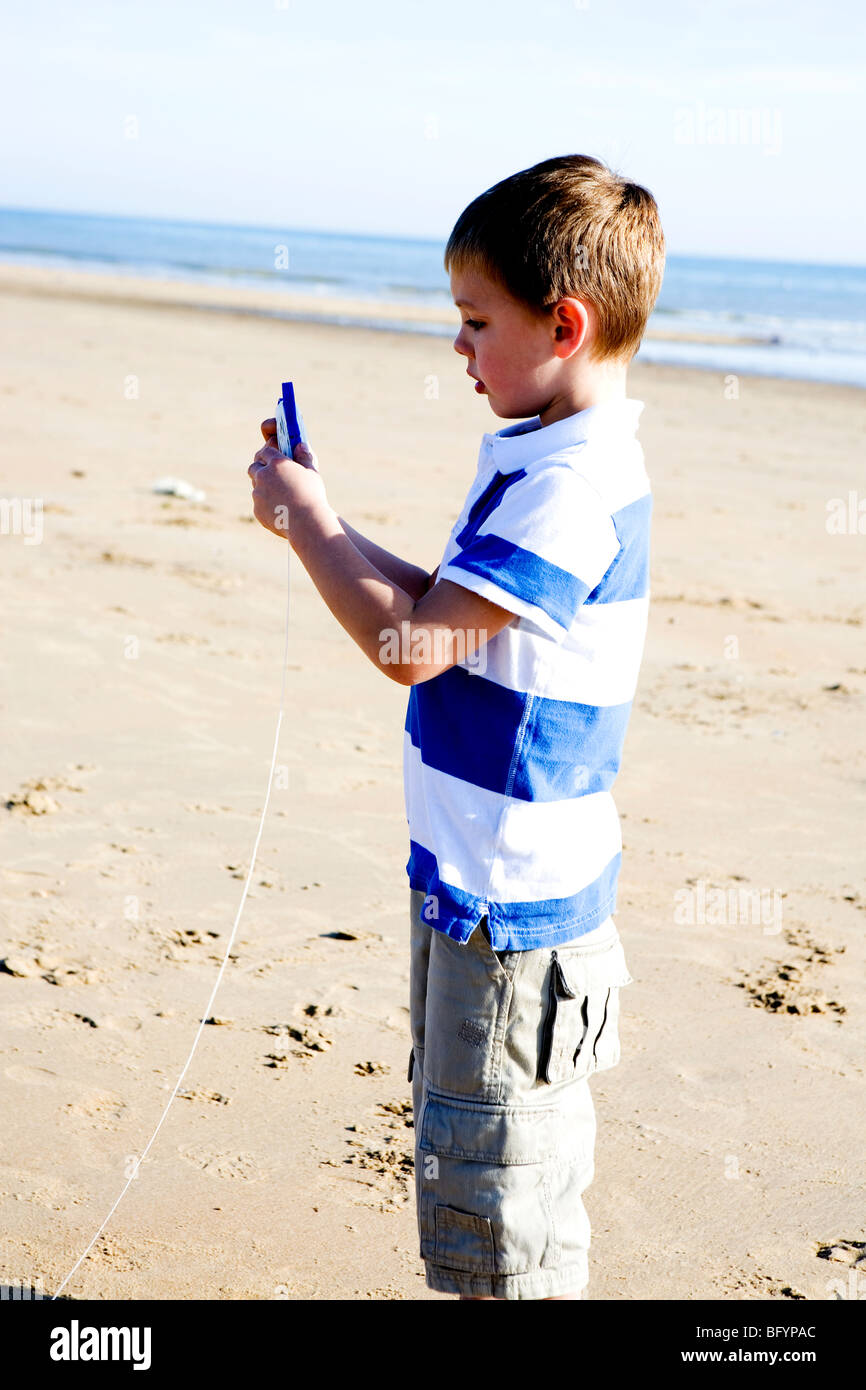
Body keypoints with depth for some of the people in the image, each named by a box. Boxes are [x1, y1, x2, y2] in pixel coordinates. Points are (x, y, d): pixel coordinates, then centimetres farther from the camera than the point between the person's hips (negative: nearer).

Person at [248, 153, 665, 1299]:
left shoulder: (572, 487, -24)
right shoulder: (557, 457, 8)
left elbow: (409, 643, -27)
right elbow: (447, 610, 17)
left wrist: (307, 518, -13)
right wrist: (319, 525, 8)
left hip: (512, 903, -10)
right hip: (479, 878, 10)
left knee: (497, 1202, 3)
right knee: (465, 1158, 24)